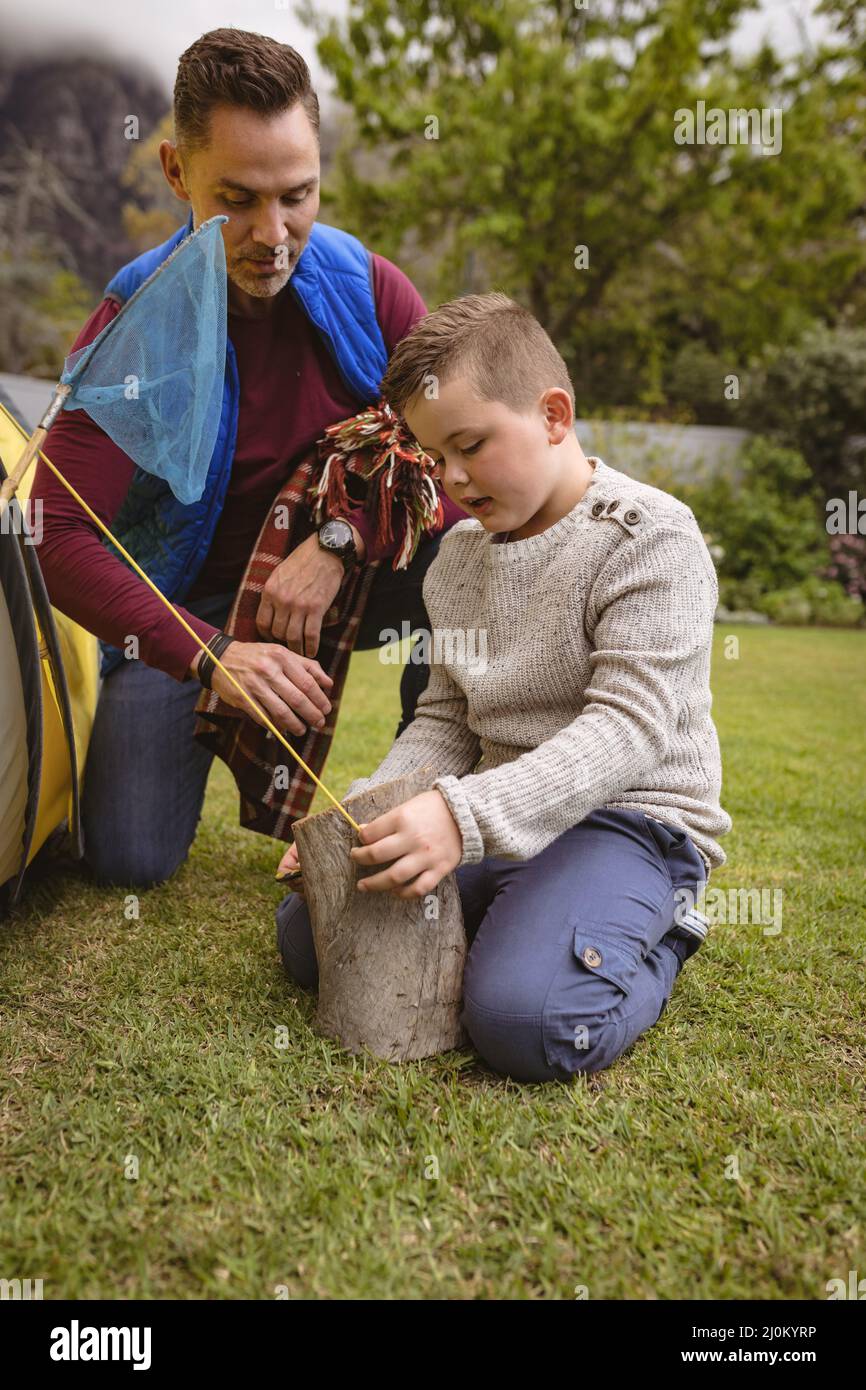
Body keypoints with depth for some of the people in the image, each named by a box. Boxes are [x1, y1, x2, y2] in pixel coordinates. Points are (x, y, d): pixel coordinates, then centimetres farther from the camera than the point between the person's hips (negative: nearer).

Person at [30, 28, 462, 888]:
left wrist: (339, 544, -32)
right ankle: (208, 732, 20)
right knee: (128, 859, -14)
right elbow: (61, 542, -24)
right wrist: (211, 657, -40)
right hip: (185, 607, -1)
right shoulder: (133, 325, -18)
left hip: (338, 582, 2)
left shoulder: (367, 286, -11)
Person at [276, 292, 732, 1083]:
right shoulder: (459, 556, 11)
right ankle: (516, 916, 12)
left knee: (526, 1022, -30)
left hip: (626, 818, -6)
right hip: (493, 819, 7)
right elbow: (446, 720, 12)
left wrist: (467, 815, -33)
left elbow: (630, 727, -23)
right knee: (307, 935, -2)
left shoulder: (651, 540, -13)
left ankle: (653, 937, 2)